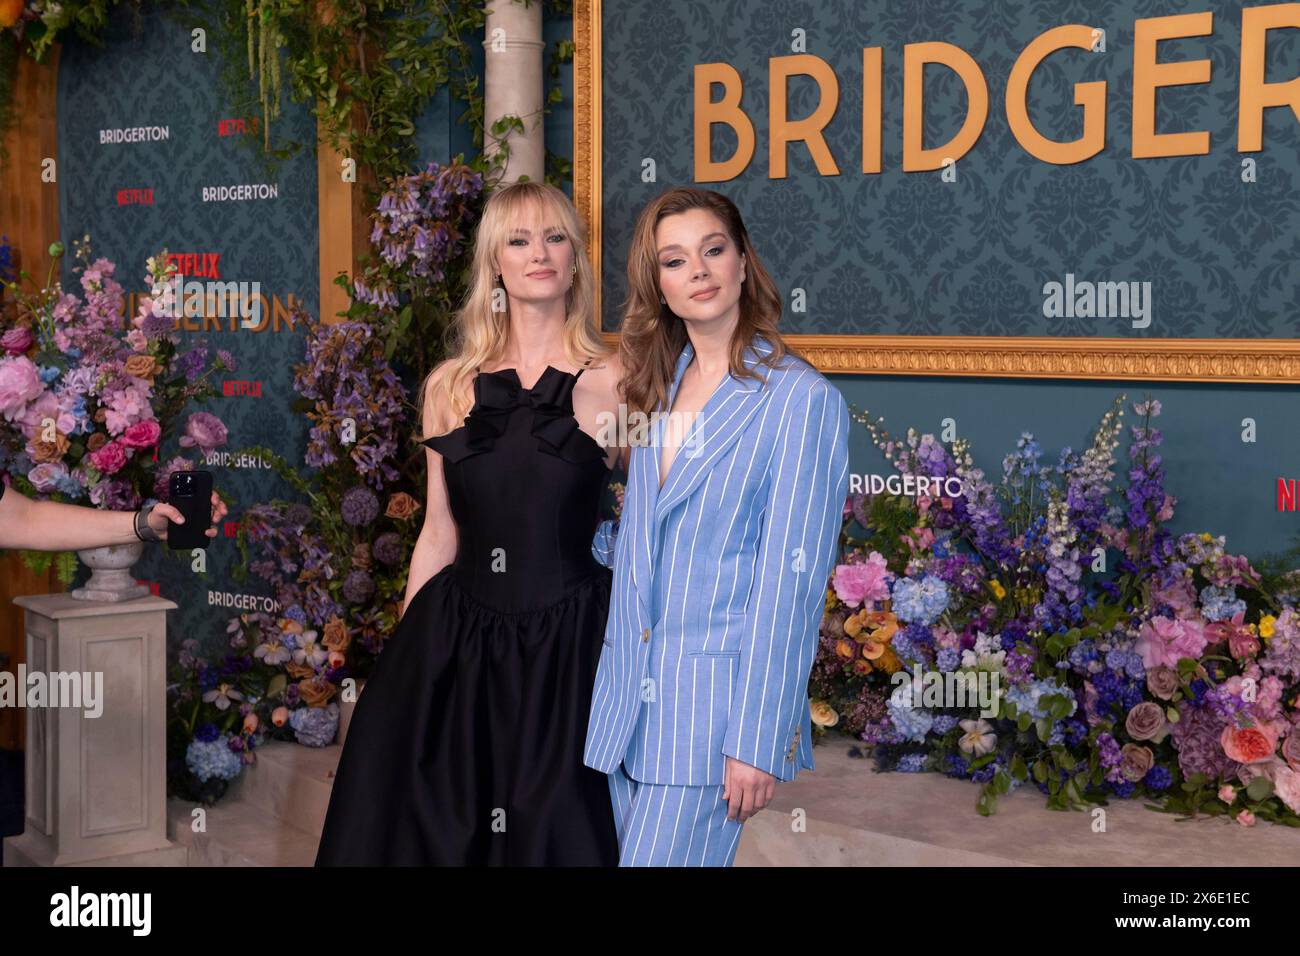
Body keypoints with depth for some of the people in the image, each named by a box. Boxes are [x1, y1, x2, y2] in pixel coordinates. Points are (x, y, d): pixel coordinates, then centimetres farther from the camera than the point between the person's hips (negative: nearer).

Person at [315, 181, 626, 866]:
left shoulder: (614, 383, -3)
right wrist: (399, 665, 12)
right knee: (427, 829, 10)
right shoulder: (450, 386, 6)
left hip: (566, 648, -3)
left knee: (551, 834, 5)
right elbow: (438, 538, 11)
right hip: (455, 643, 3)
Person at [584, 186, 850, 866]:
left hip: (716, 698, -6)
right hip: (627, 688, 7)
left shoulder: (801, 400, -9)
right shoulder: (659, 384, 11)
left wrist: (757, 740, -15)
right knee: (631, 851, 12)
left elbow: (787, 583, -13)